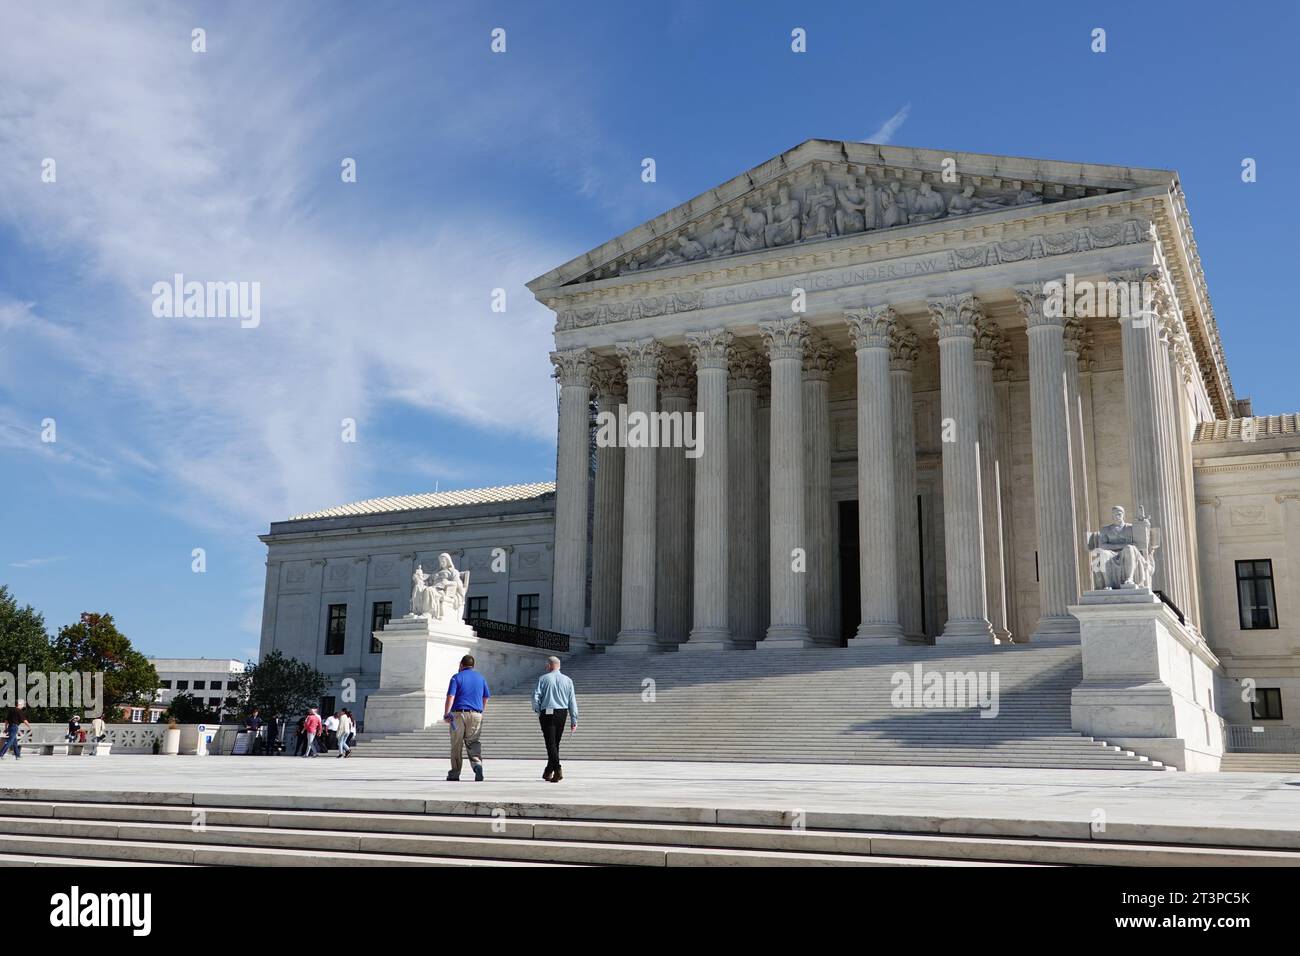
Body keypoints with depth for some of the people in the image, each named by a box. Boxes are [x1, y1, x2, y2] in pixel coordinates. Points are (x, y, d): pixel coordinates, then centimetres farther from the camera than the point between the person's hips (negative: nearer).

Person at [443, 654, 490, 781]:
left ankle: (455, 773, 9)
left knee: (456, 745, 6)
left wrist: (446, 714, -10)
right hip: (476, 714, 3)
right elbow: (485, 698, 15)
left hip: (459, 714, -3)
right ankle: (477, 763, -21)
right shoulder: (480, 677, 13)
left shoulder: (457, 677, 0)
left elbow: (450, 697, -10)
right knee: (473, 743, 5)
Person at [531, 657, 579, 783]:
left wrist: (537, 711, 10)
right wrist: (574, 720, 7)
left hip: (547, 714, -4)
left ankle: (558, 770, -21)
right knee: (556, 743, 15)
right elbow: (572, 701, 4)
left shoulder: (543, 679, -2)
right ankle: (548, 772, 23)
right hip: (562, 714, 4)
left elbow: (536, 697, -8)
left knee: (551, 743, -5)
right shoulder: (568, 680, 7)